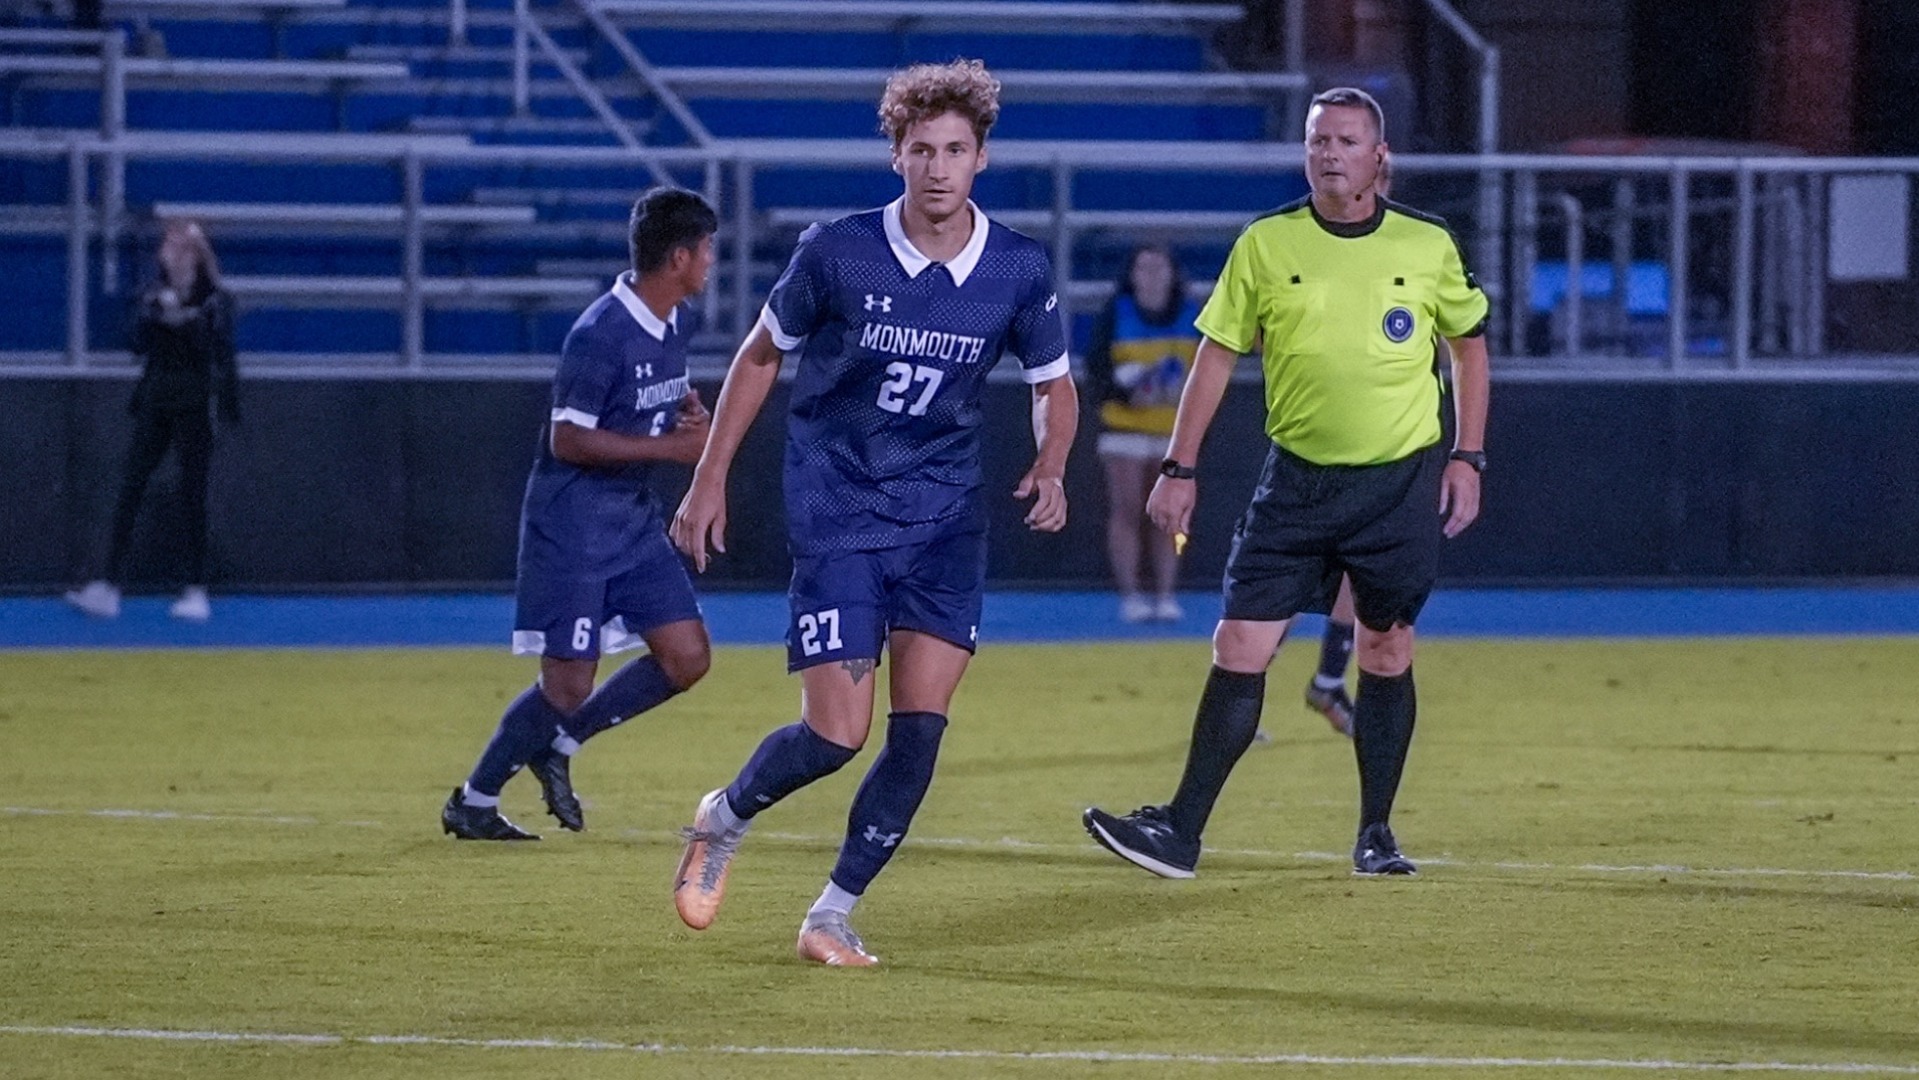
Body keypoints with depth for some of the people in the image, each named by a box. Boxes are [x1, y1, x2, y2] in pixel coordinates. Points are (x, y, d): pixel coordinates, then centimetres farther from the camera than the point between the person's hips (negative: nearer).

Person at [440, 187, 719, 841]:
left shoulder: (673, 324, 6)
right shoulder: (601, 335, -21)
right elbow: (567, 440, -21)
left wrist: (692, 411, 1)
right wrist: (671, 446, -21)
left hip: (634, 519, 8)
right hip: (572, 524, -8)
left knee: (687, 658, 1)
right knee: (568, 684, -5)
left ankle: (558, 745, 16)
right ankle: (472, 803, 12)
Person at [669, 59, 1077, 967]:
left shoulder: (1019, 271, -4)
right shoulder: (836, 252, -11)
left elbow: (1054, 386, 11)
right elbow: (761, 356, 4)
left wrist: (1050, 468, -9)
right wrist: (709, 480, 4)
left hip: (945, 517, 3)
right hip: (837, 510, -3)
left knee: (920, 728, -6)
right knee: (836, 732, -10)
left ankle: (833, 915, 10)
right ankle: (725, 818, 21)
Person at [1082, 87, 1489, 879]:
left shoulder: (1428, 247, -1)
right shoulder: (1265, 246, -2)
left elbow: (1469, 343, 11)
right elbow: (1217, 354, 4)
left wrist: (1468, 456, 4)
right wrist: (1179, 469, 0)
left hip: (1401, 481, 0)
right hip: (1296, 480, 0)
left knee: (1386, 653, 6)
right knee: (1239, 649, -5)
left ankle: (1376, 834, 18)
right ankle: (1180, 833, -5)